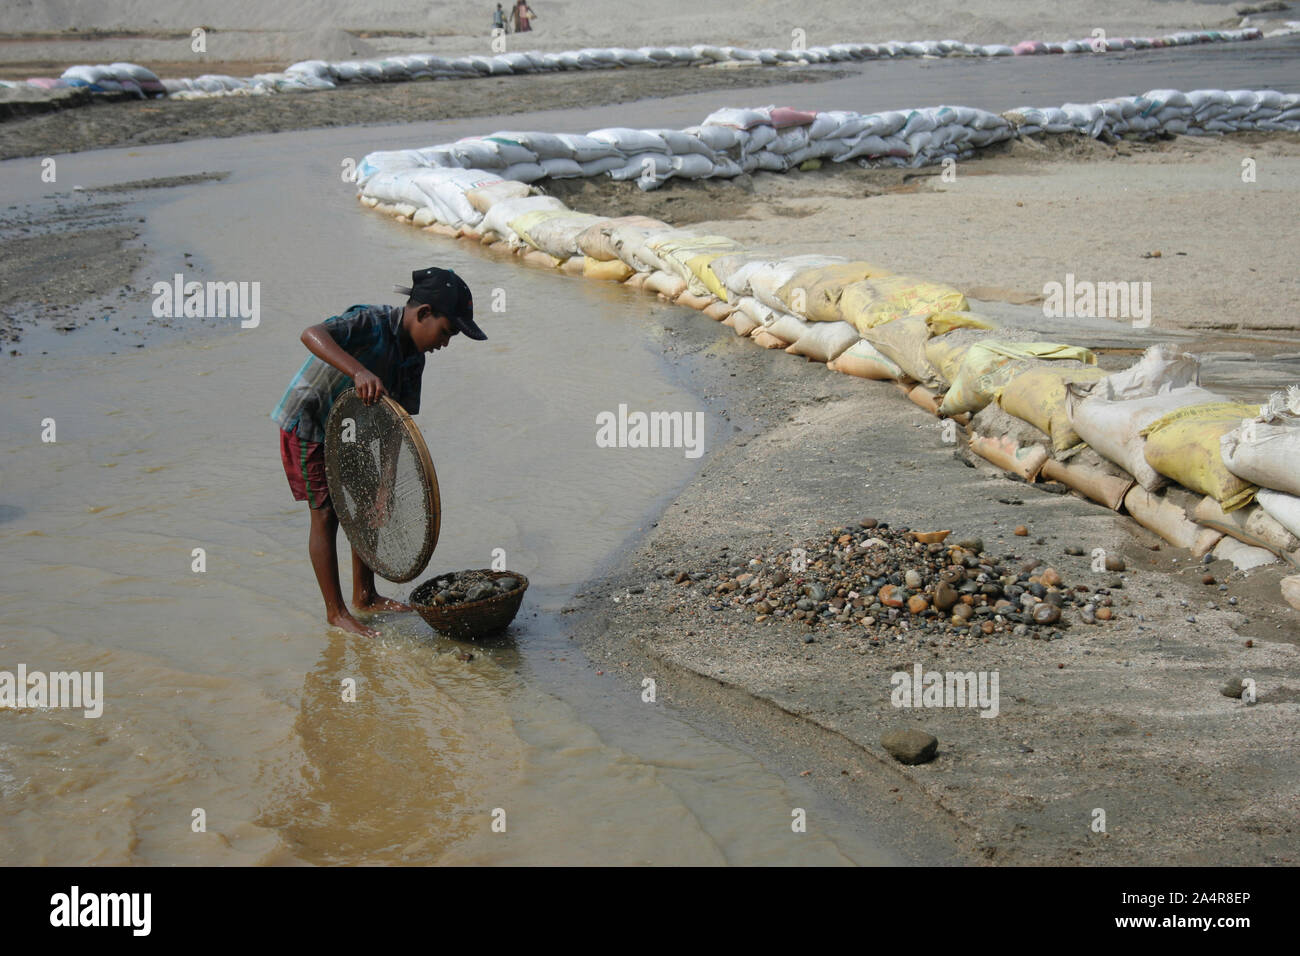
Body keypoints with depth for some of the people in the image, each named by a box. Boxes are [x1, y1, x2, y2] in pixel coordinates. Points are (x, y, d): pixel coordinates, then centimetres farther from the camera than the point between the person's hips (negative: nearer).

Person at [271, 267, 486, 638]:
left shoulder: (413, 358, -5)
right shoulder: (372, 323, -28)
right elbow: (313, 335, -46)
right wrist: (359, 371, -60)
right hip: (307, 423, -8)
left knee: (368, 506, 13)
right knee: (326, 514, -3)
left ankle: (365, 596, 29)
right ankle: (335, 611, 9)